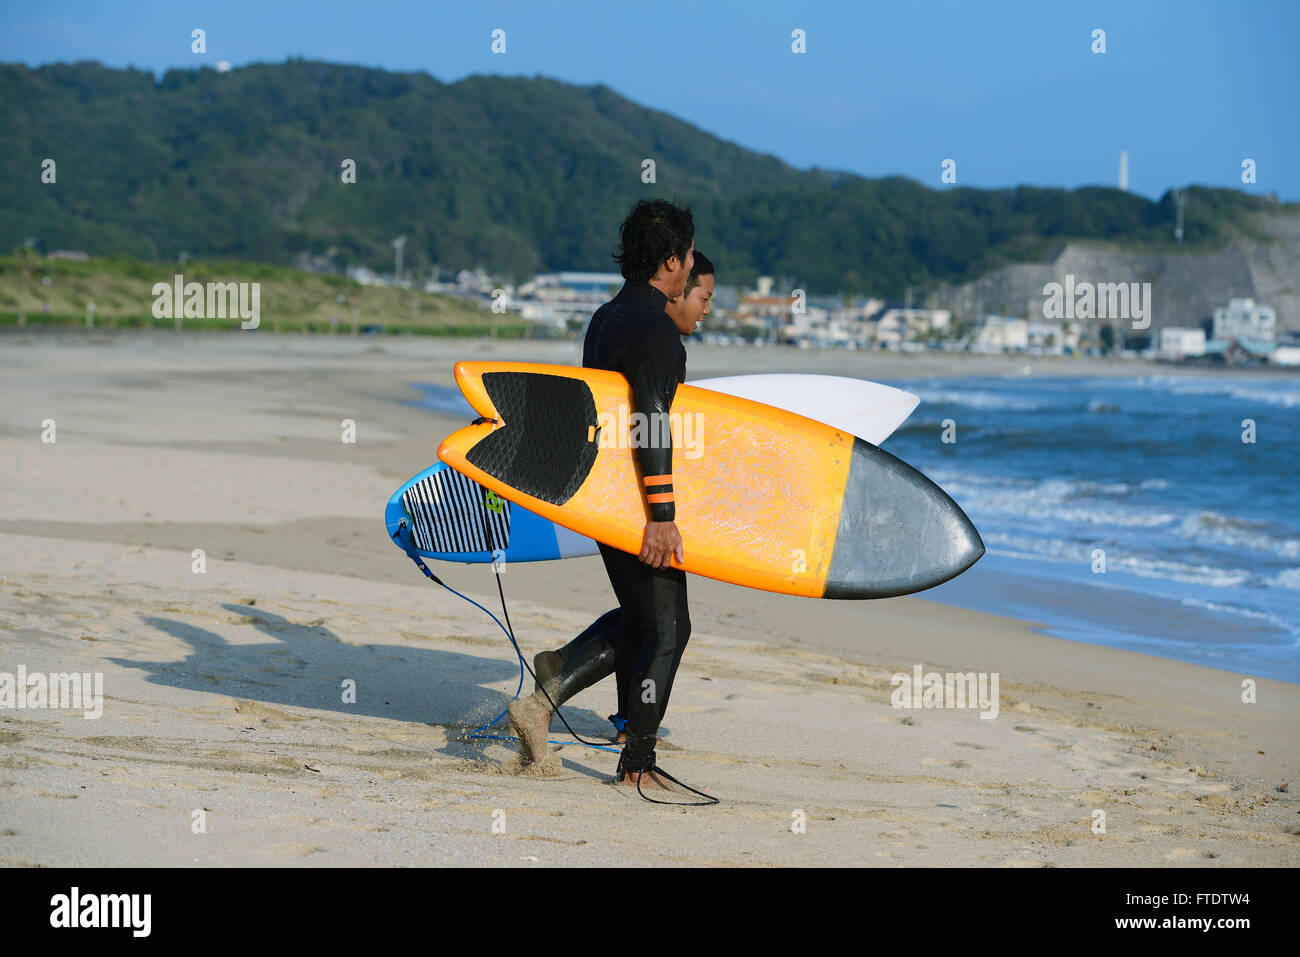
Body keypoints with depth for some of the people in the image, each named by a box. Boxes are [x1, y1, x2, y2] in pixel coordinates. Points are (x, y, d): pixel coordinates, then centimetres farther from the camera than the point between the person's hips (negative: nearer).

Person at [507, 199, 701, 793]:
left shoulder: (607, 317, 14)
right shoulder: (653, 326, -17)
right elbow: (652, 420, -26)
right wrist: (661, 515, -28)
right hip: (634, 499, -9)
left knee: (639, 619, 19)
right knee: (666, 628, 1)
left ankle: (542, 700, 9)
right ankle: (636, 765, 6)